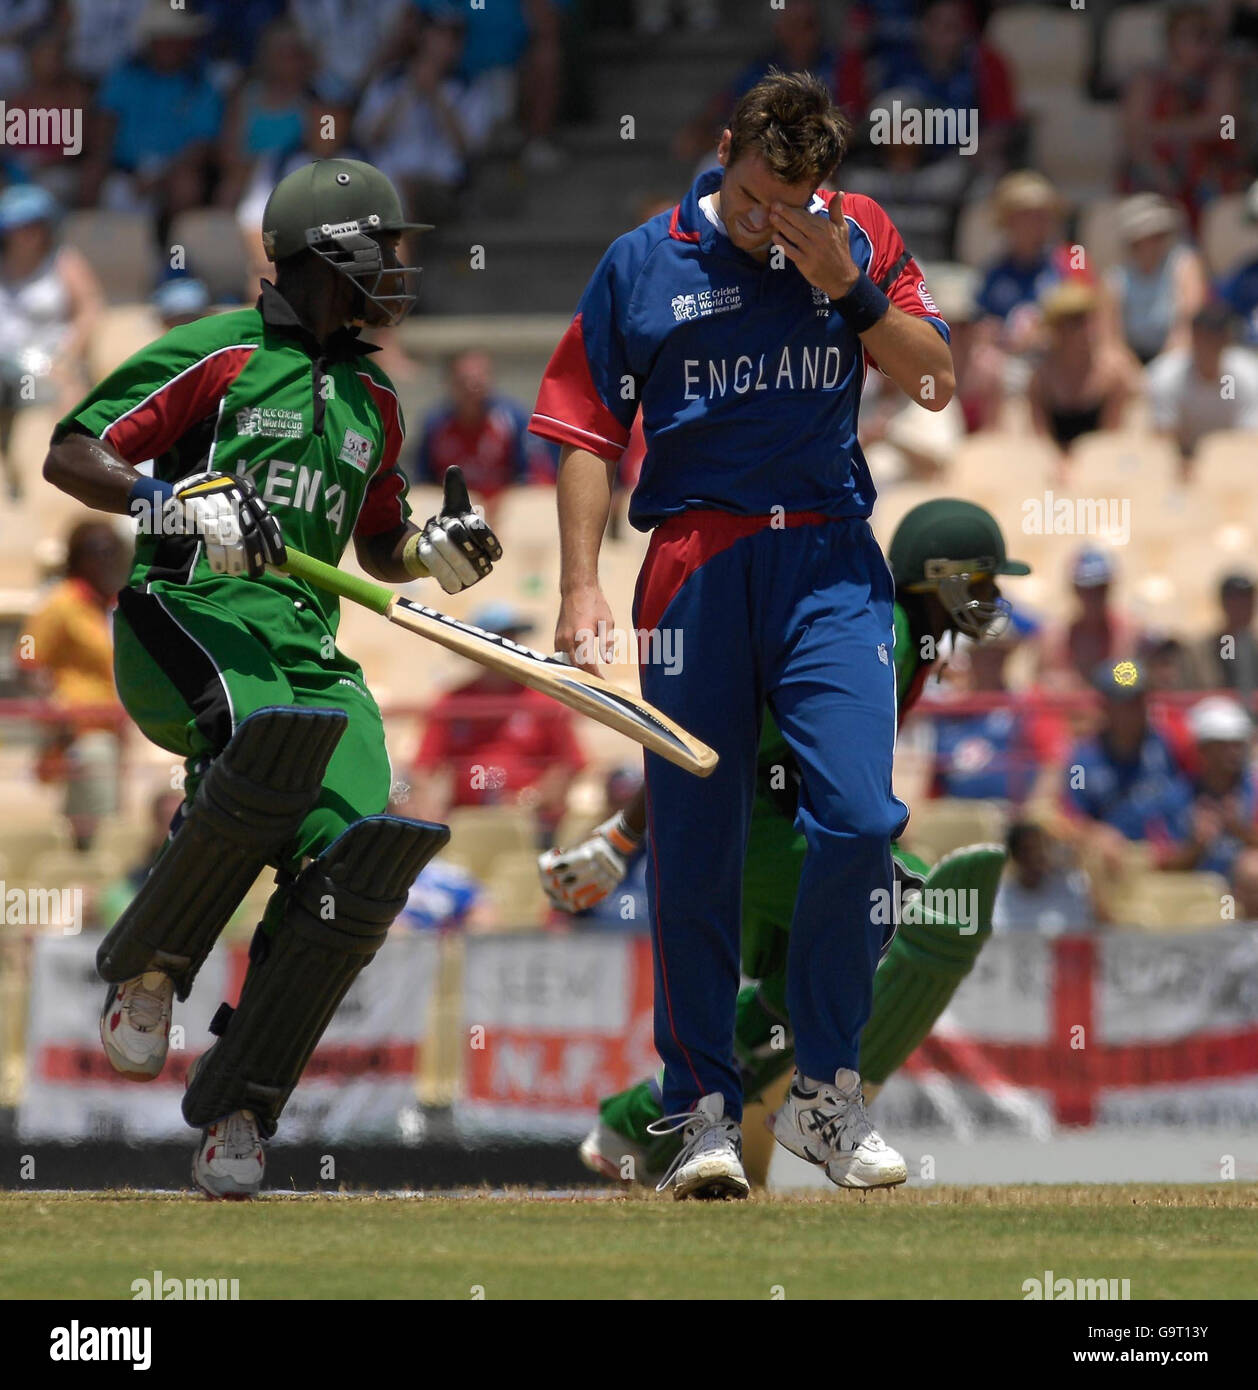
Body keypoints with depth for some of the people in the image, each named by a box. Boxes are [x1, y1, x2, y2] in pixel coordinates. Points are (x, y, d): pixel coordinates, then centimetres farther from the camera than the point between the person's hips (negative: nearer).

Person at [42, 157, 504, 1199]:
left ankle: (237, 1112, -8)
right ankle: (147, 967, -19)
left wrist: (438, 556, 15)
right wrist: (170, 504, -18)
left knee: (360, 859, -18)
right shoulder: (218, 354, 4)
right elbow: (70, 457, -1)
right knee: (279, 734, -40)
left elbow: (380, 550, 38)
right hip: (188, 615, -6)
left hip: (308, 641, 7)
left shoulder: (373, 401, 25)